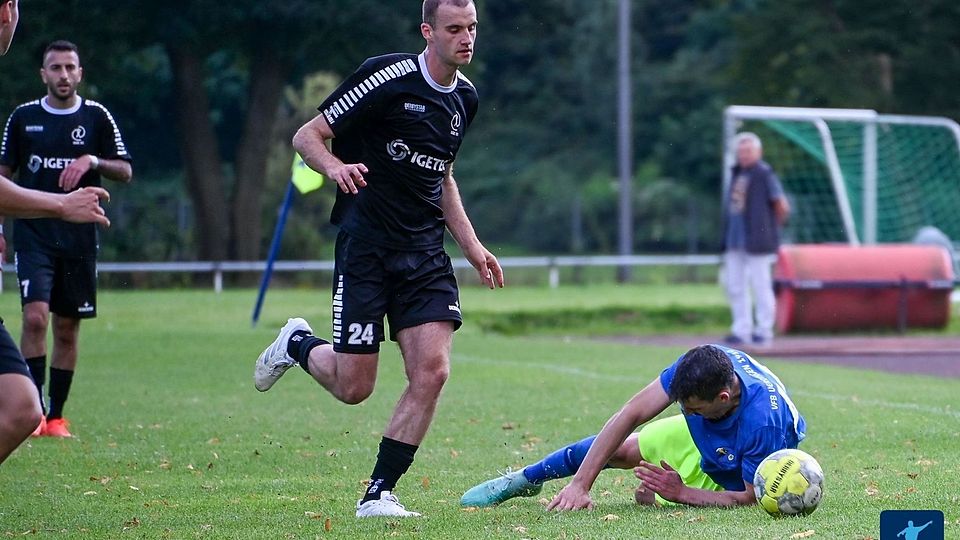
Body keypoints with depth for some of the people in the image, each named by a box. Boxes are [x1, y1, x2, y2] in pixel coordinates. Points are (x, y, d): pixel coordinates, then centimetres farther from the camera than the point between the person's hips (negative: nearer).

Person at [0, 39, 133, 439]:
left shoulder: (96, 116, 4)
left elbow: (125, 172, 6)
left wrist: (93, 161, -13)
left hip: (79, 236, 1)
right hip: (33, 232, -1)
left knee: (67, 327, 4)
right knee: (35, 315, -16)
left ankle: (56, 417, 12)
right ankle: (34, 410, -12)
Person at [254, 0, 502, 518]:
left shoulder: (464, 97, 10)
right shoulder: (386, 77, -12)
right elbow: (306, 136, -8)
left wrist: (471, 245, 18)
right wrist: (334, 165, -30)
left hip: (425, 252, 6)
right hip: (365, 246, -5)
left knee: (431, 371, -12)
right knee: (353, 387, -4)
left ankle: (378, 494, 0)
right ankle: (297, 344, 31)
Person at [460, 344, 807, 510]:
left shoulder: (761, 422, -48)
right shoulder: (697, 365, -35)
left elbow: (754, 497, -34)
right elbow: (630, 415, -31)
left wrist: (681, 493, -36)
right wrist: (580, 484, -34)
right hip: (703, 436, 4)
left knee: (647, 497, -2)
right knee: (618, 448, 11)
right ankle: (525, 479, 37)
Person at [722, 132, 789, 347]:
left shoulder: (764, 174, -8)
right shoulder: (737, 174, 15)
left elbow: (782, 206, -10)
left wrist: (771, 228, 2)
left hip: (757, 242, -8)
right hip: (735, 241, 8)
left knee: (760, 285, -3)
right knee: (735, 287, 8)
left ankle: (764, 331, 3)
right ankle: (741, 330, 13)